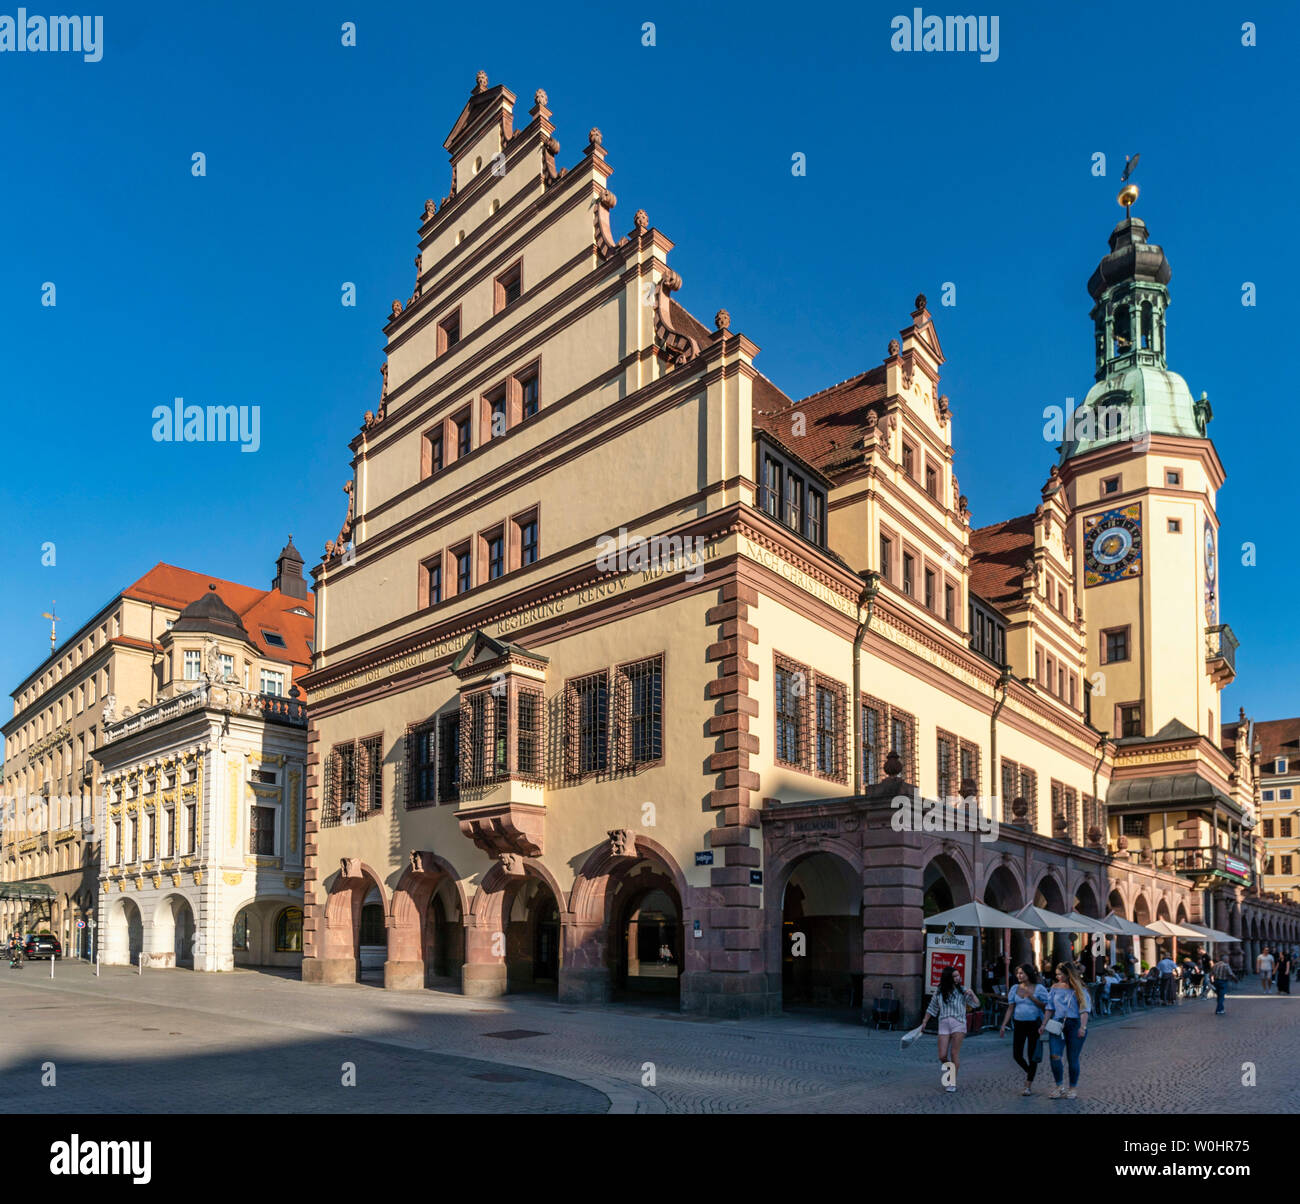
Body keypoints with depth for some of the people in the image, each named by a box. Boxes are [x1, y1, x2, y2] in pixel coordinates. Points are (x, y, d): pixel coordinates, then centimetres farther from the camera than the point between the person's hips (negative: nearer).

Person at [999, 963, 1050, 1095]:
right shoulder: (1015, 988, 6)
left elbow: (1045, 1007, -9)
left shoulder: (1039, 988, -5)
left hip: (1034, 1024, -4)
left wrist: (1032, 997, -20)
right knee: (1017, 1055, 1)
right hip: (1019, 1024, 4)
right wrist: (1003, 1025, 2)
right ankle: (1028, 1072, 32)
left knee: (1032, 1055, -1)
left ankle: (1029, 1086, 10)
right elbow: (1010, 1008, 7)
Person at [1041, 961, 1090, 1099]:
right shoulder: (1055, 987, 11)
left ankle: (1074, 1088, 19)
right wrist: (1044, 1024, 5)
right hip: (1058, 1024, 3)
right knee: (1055, 1056, -10)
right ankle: (1060, 1087, 4)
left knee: (1072, 1058, 2)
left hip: (1075, 1025, -3)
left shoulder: (1079, 989, 0)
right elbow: (1049, 1008, 12)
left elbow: (1084, 1010, -6)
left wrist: (1083, 1027, -17)